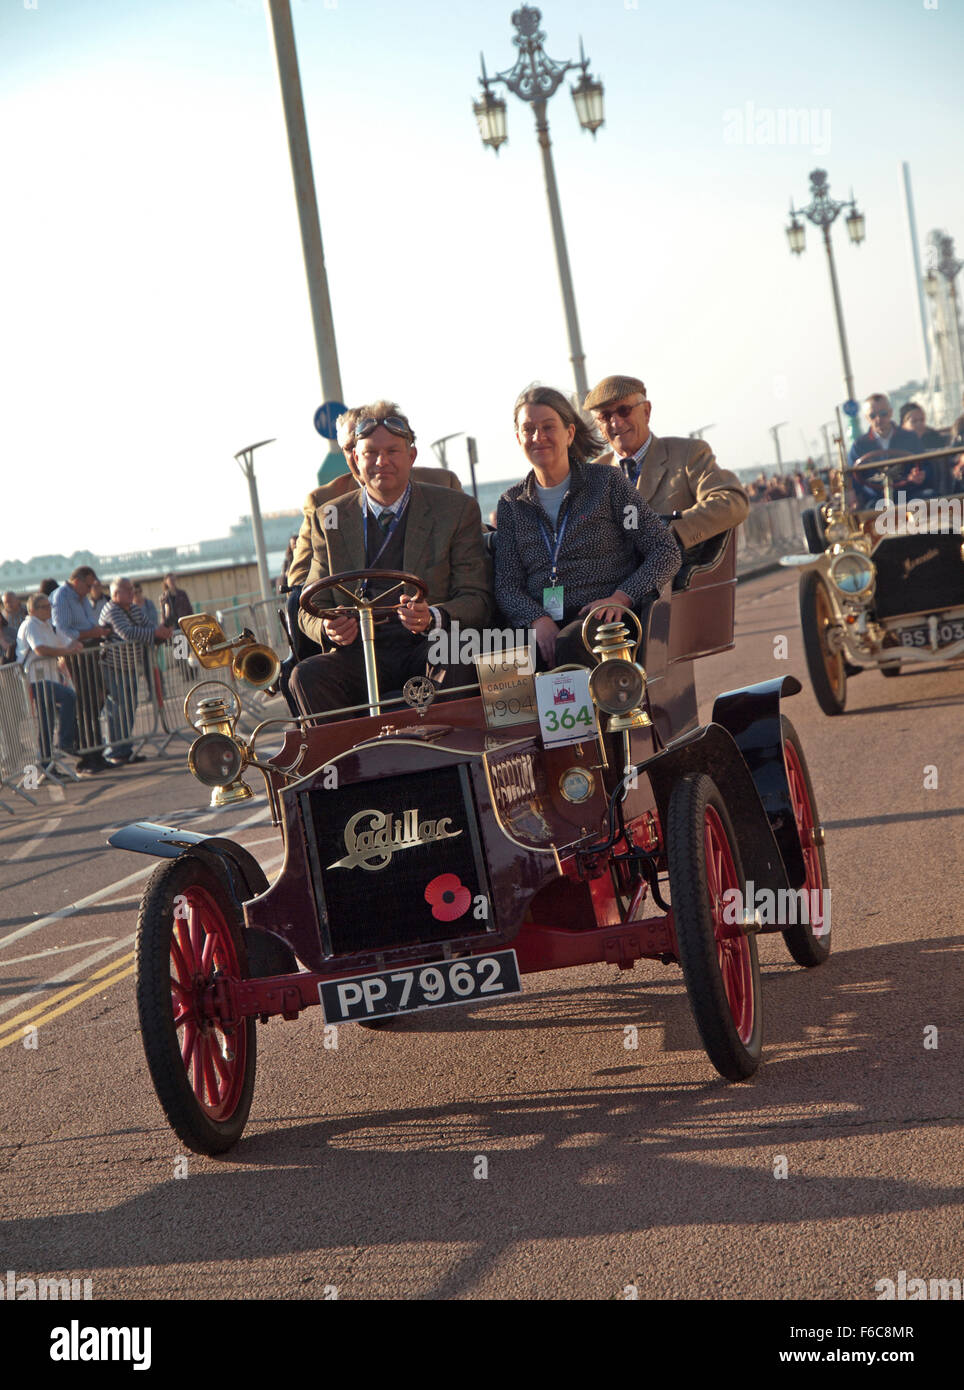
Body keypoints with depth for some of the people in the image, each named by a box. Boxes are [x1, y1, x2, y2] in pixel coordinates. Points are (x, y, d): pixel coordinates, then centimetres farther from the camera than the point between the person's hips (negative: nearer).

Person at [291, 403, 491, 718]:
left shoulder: (457, 509, 7)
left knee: (454, 659, -36)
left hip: (432, 645, -2)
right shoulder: (330, 518, 13)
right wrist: (328, 629, -12)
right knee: (307, 675, -28)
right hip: (361, 653, 2)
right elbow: (311, 610, 14)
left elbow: (477, 600, 1)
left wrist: (432, 618, -21)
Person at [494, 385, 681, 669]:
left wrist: (619, 598, -13)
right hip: (542, 626, 2)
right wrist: (539, 620, -13)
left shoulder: (607, 483, 7)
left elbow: (667, 552, 2)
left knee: (569, 646, -38)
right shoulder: (512, 504, 16)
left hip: (604, 623, -2)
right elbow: (506, 586, 9)